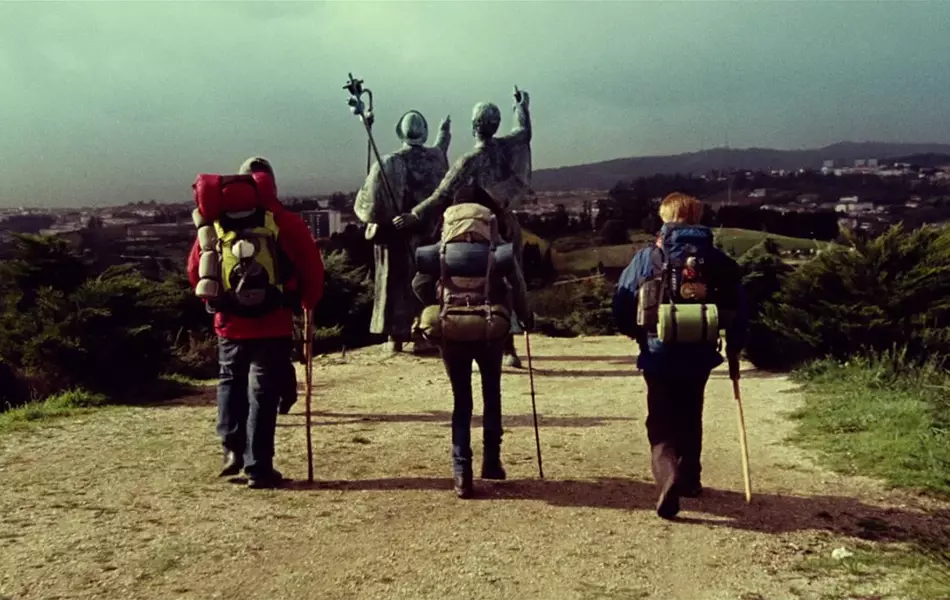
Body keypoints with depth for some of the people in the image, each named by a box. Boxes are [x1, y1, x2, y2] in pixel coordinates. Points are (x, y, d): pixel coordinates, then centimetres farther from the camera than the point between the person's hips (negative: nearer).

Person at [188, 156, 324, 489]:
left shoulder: (213, 222, 7)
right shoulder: (282, 221, -3)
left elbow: (195, 270, 9)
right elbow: (311, 265, -4)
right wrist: (309, 302, 12)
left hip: (230, 322, 3)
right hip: (273, 323, -2)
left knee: (231, 382, 23)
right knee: (263, 391, 4)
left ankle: (232, 447, 11)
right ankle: (258, 467, 5)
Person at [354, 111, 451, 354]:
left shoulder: (388, 163, -15)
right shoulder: (437, 157, -3)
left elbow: (368, 205, -15)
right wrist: (444, 134, 40)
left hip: (396, 236, -3)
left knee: (396, 284, 8)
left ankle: (396, 336, 11)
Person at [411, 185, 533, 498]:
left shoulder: (441, 249, 9)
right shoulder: (495, 246, 5)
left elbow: (420, 284, 1)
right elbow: (515, 283, -3)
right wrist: (525, 316, 11)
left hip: (450, 329, 1)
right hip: (489, 328, -1)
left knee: (461, 400, 10)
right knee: (492, 393, 21)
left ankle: (461, 473, 2)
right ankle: (491, 461, 19)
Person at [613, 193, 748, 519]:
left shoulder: (648, 257, -2)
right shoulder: (716, 259, 4)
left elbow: (621, 302, -2)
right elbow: (738, 306, 4)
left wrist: (634, 332, 17)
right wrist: (734, 346, 16)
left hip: (659, 354, -2)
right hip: (700, 354, 3)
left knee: (661, 423, 3)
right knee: (690, 418, 22)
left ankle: (668, 478, -21)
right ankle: (689, 479, 33)